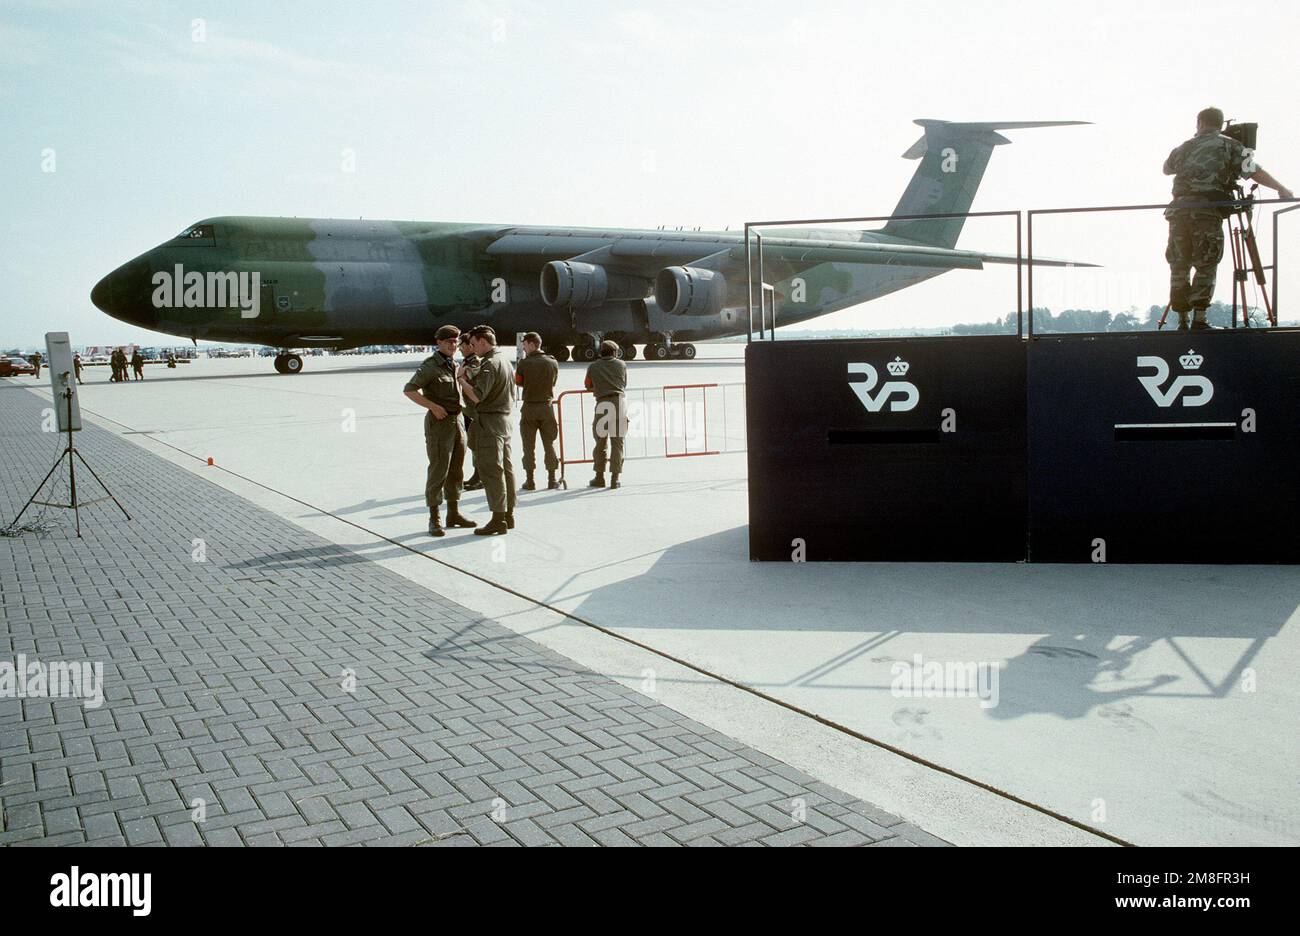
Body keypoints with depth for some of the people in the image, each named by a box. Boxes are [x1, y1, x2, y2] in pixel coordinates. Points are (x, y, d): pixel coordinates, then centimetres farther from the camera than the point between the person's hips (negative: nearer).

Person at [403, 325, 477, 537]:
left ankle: (453, 514, 21)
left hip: (457, 421, 8)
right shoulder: (430, 366, -11)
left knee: (456, 470, 12)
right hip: (439, 422, -8)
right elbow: (409, 390, -17)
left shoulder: (453, 365, 13)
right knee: (438, 470, -7)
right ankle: (434, 519, 0)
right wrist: (433, 407, -22)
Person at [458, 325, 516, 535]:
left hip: (489, 422, -10)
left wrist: (463, 380, -8)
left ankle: (498, 520, -6)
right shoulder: (505, 361, 15)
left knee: (491, 470, -7)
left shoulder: (489, 364, -16)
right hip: (505, 419, 10)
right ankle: (508, 515, 19)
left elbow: (477, 396, -24)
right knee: (506, 468, 12)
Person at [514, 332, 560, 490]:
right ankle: (552, 480, 11)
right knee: (549, 444, 11)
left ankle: (530, 480, 9)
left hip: (529, 407, -2)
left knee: (529, 446, 8)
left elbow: (518, 382, 1)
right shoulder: (552, 362, -4)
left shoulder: (523, 364, -12)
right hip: (547, 406, 2)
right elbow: (553, 382, 7)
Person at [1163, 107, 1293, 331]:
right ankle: (1199, 319, -10)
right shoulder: (1229, 146, 11)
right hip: (1208, 210, -3)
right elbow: (1255, 172, 3)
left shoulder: (1185, 148, 21)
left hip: (1179, 209, 3)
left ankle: (1182, 320, 8)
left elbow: (1167, 168, 38)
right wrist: (1281, 189, 11)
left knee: (1179, 266, 8)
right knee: (1206, 266, -1)